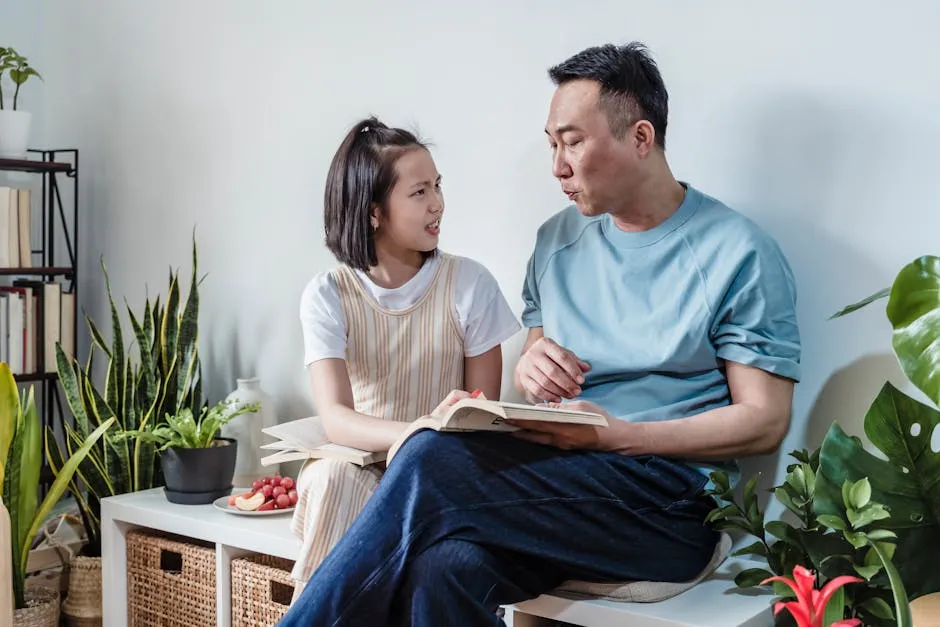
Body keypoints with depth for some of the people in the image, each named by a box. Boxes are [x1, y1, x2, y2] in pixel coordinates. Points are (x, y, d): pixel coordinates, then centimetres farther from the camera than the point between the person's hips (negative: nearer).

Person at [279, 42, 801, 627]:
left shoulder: (739, 253, -2)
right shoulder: (558, 240, 15)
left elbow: (765, 420, -5)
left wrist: (613, 434, -15)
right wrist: (530, 365, -3)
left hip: (670, 500, -4)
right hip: (555, 479, 5)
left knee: (435, 459, -27)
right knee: (443, 568, -32)